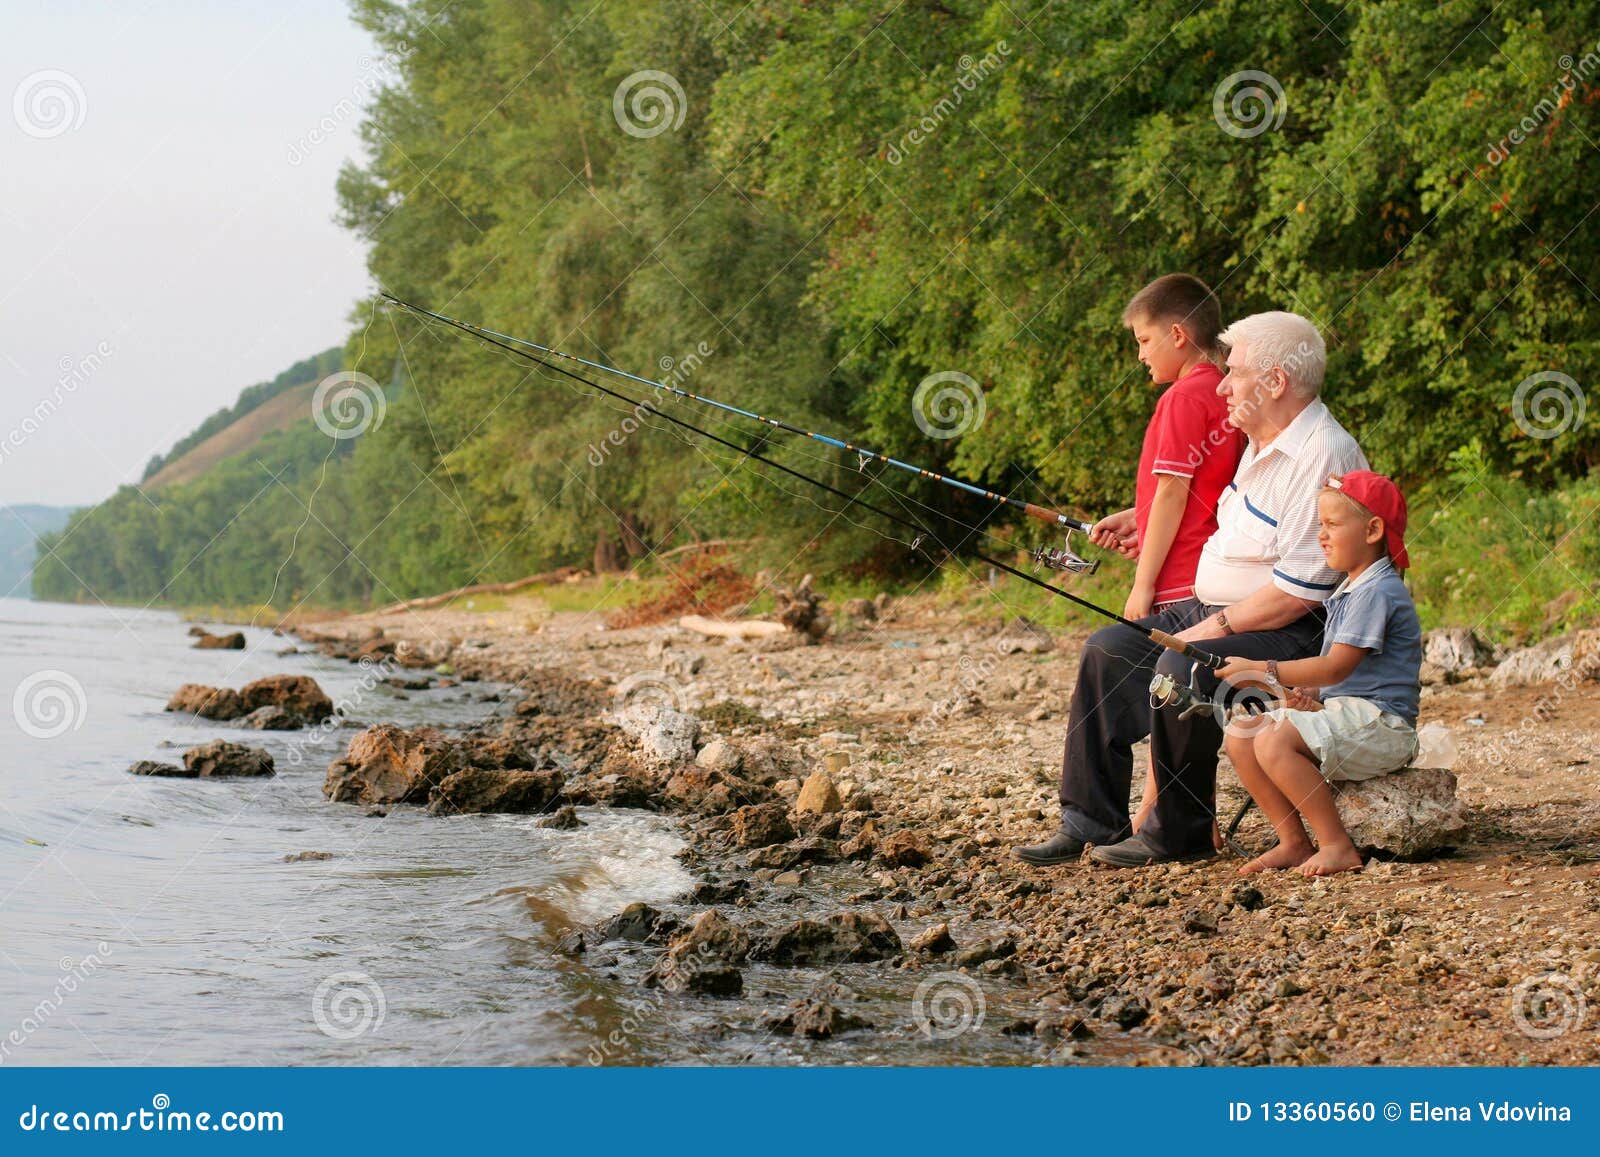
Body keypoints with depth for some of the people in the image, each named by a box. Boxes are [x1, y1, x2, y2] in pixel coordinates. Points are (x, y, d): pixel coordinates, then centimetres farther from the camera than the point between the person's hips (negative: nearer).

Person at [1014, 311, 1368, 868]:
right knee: (1107, 648, 1)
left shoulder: (1322, 457, -20)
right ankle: (1091, 819, 1)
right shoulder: (1264, 443, 13)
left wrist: (1214, 628, -20)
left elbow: (1299, 591, -25)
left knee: (1180, 668, -32)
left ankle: (1179, 833, -15)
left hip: (1294, 634, -11)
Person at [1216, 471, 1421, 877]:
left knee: (1273, 742, -28)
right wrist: (1308, 695, -2)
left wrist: (1261, 671, -19)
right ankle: (1293, 842, 0)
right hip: (1341, 709, 10)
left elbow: (1337, 666, -21)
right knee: (1240, 737, -2)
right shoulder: (1349, 590, 19)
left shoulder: (1378, 591, -14)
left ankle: (1338, 847, -20)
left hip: (1380, 723, -10)